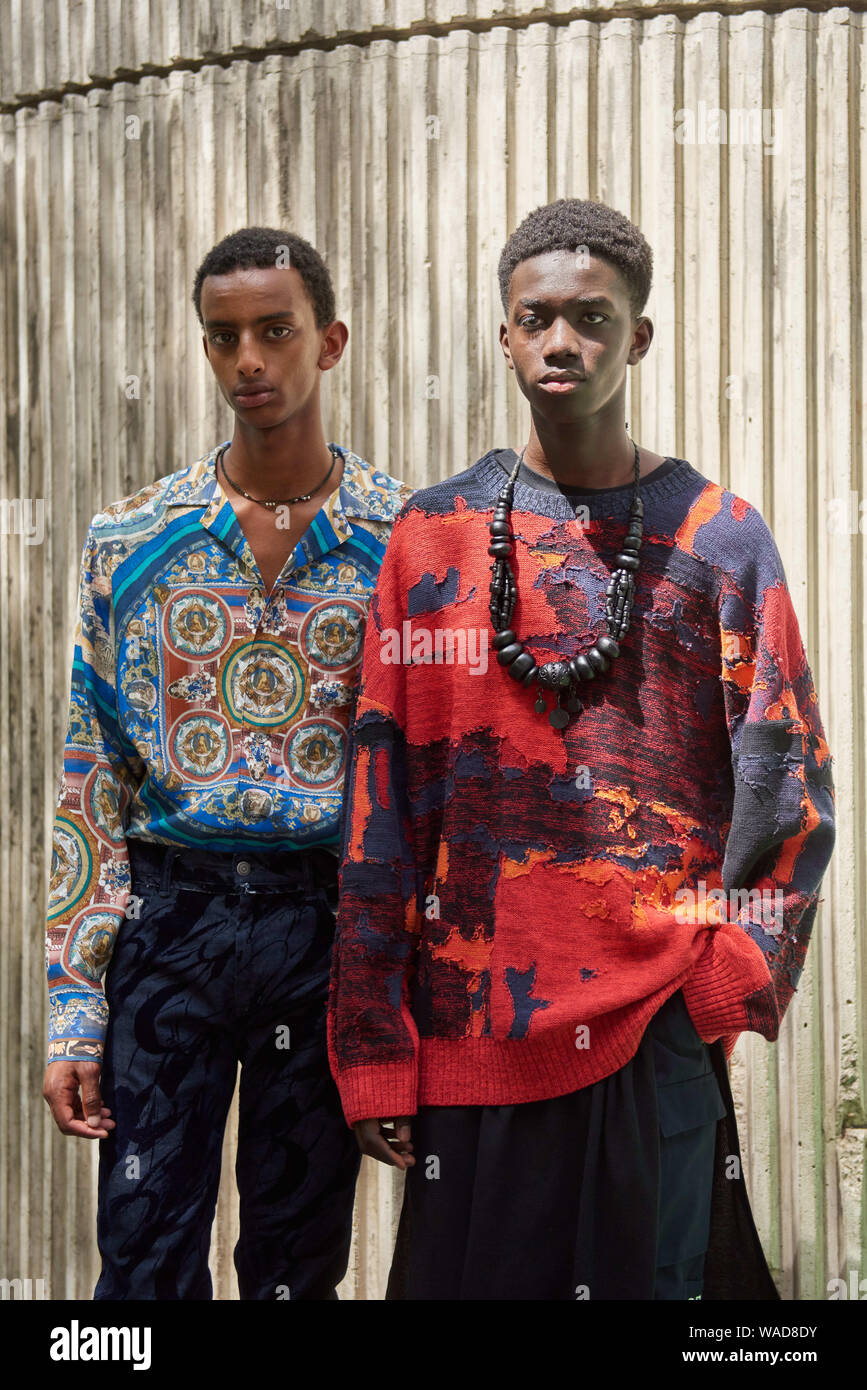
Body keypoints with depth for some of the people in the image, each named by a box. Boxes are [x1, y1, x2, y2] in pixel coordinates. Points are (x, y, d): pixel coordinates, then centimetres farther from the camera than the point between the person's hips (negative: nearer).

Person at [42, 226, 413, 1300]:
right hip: (171, 918, 0)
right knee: (145, 1261, 1)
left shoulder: (405, 538, 0)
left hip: (330, 926, 0)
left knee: (301, 1263, 10)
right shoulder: (131, 541, 3)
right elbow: (91, 779, 4)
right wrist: (74, 1012, -1)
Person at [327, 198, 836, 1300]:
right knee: (472, 1272, 7)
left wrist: (729, 978, -10)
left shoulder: (716, 537, 4)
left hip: (662, 1034, 0)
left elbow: (787, 785, 3)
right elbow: (380, 799, 4)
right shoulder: (434, 536, 5)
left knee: (658, 1277, 5)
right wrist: (373, 1053, 0)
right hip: (472, 1023, 1)